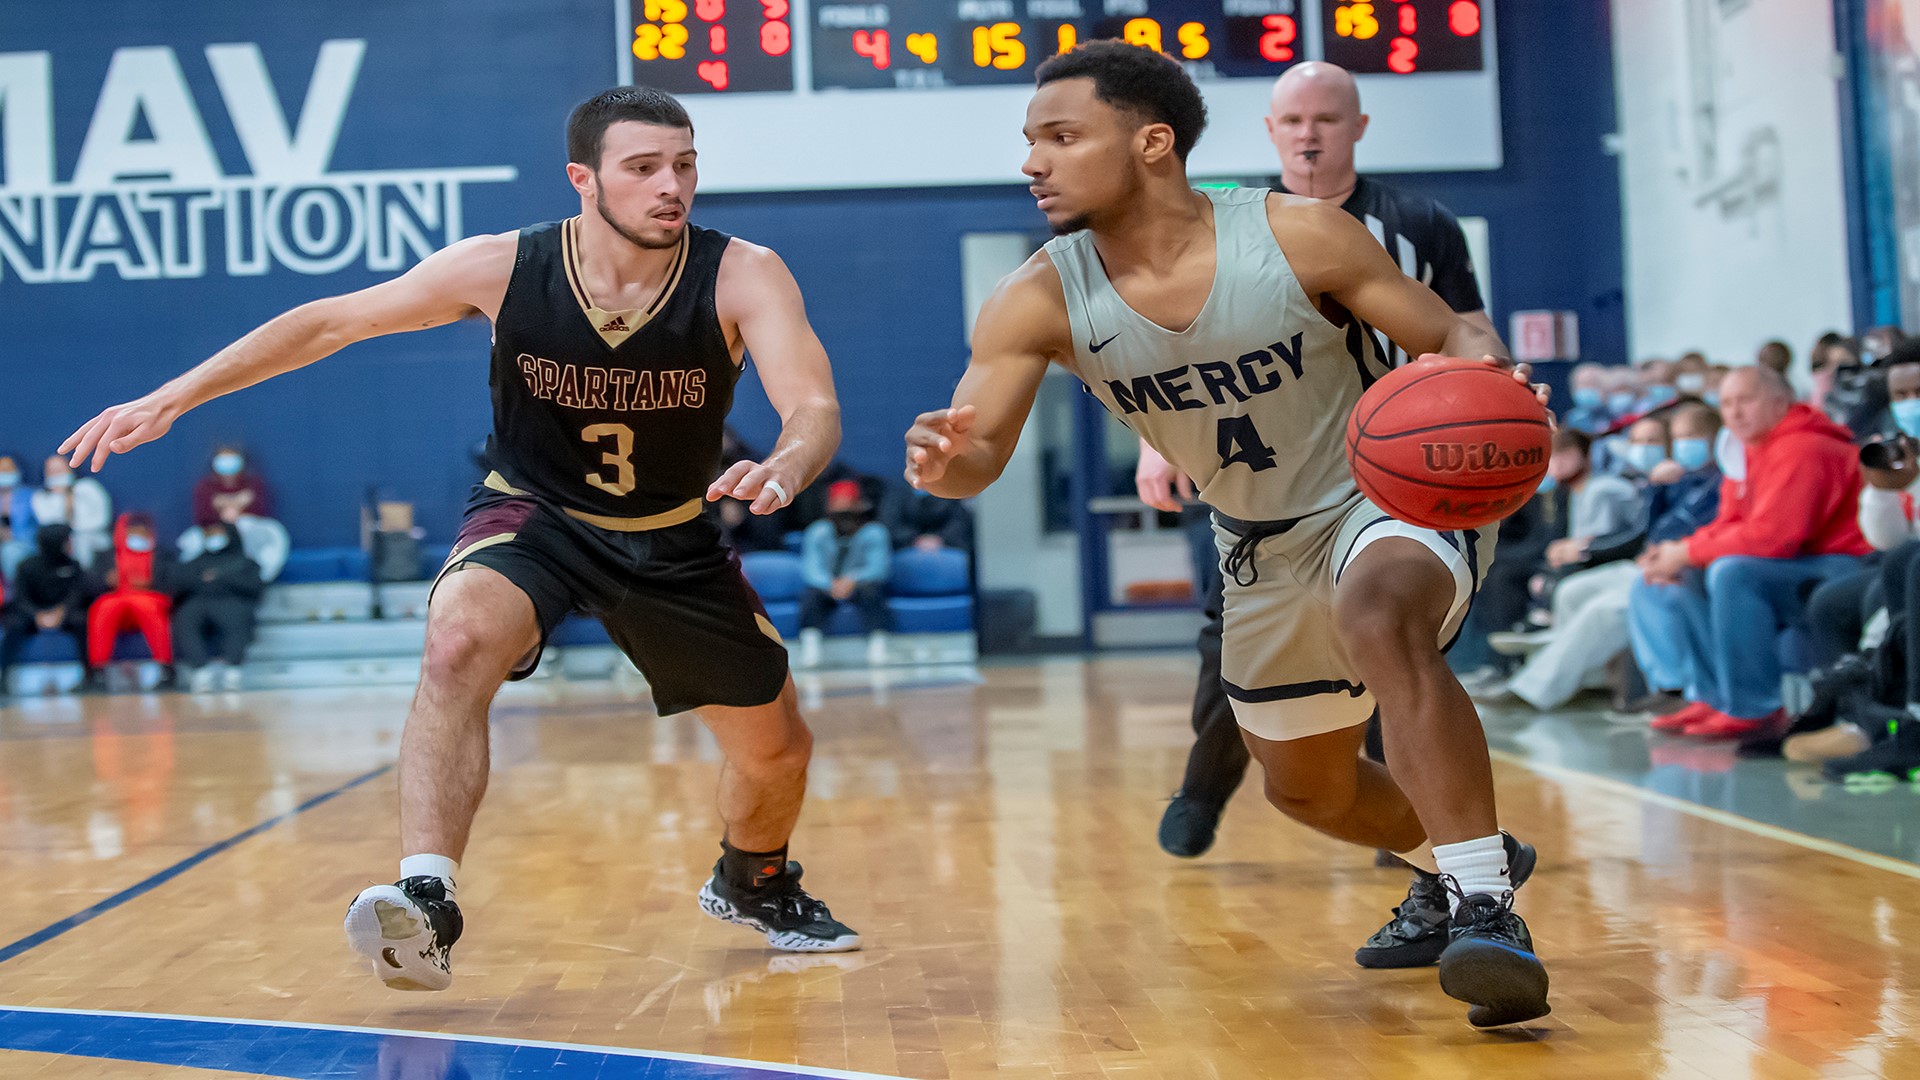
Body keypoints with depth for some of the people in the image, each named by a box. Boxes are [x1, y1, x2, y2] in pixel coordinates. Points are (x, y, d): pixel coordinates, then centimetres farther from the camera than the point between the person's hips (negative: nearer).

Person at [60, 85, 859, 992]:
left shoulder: (743, 277, -22)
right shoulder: (505, 267, -21)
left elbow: (816, 408, -34)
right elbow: (333, 320, -11)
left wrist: (782, 470, -59)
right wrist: (173, 398, -15)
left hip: (672, 539, 2)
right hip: (531, 513, -2)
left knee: (777, 747, 10)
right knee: (458, 641, -35)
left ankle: (753, 884, 44)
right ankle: (425, 901, -36)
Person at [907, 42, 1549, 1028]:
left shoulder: (1297, 235, -22)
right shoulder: (1039, 303, -14)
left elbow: (1451, 335, -13)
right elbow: (979, 455, -15)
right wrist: (944, 461, -40)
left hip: (1395, 498, -5)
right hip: (1263, 553, 6)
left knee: (1377, 618, -40)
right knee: (1303, 787, 19)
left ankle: (1487, 907, -34)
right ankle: (1452, 861, 51)